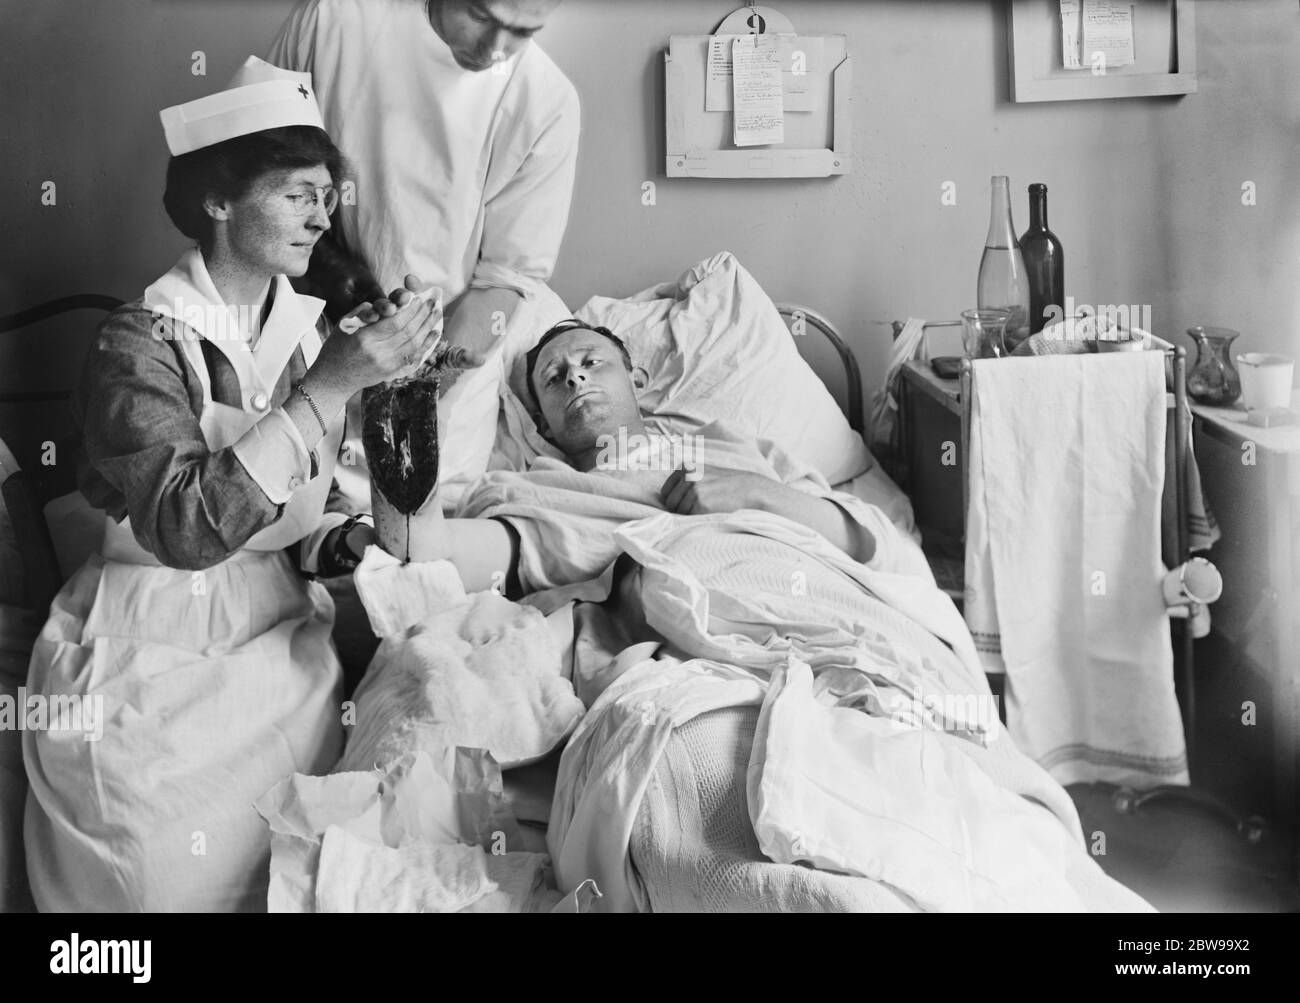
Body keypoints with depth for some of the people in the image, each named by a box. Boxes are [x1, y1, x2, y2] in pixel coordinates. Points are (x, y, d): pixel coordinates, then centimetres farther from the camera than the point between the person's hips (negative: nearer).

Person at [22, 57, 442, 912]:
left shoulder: (313, 332, 4)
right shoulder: (141, 342, -13)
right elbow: (186, 528, -27)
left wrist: (349, 544, -10)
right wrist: (330, 386, -28)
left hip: (280, 633, 5)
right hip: (157, 653, -4)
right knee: (187, 868, -16)